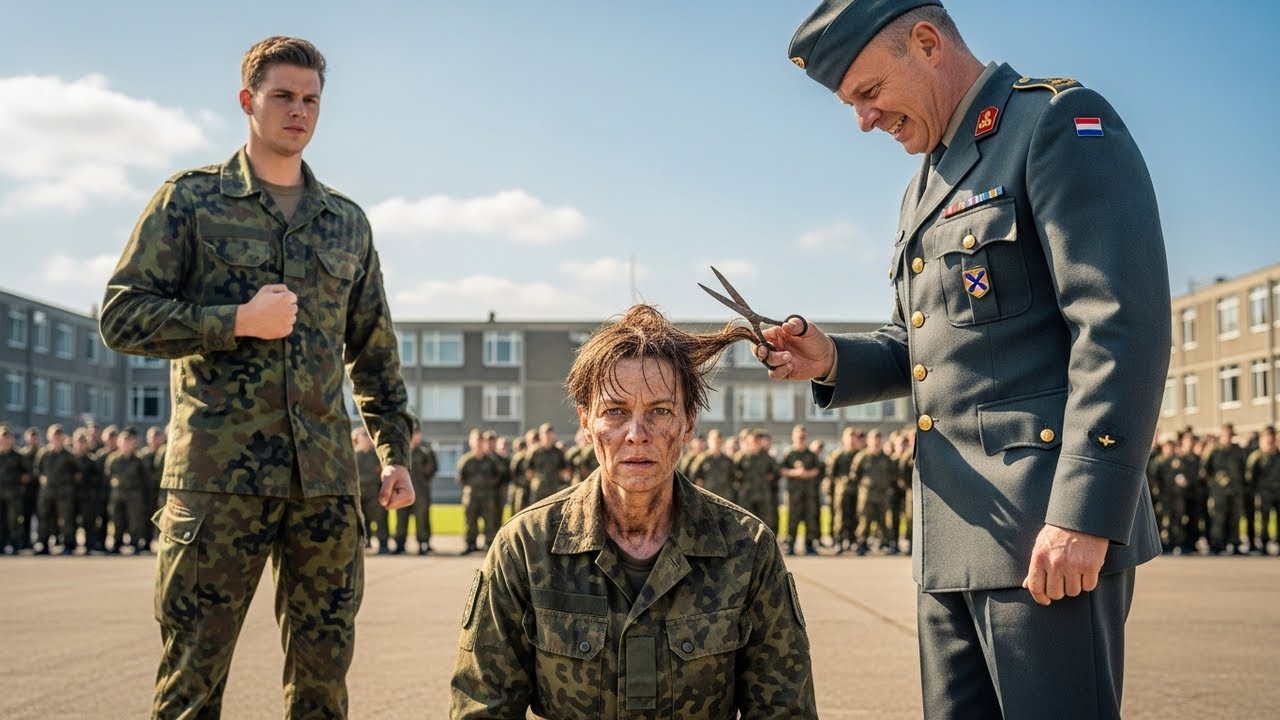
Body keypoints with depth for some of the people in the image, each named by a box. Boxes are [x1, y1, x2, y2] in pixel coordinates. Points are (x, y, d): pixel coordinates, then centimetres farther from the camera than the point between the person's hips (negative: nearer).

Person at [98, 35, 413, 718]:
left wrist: (395, 450, 13)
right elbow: (122, 315, -1)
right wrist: (238, 320, -12)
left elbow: (374, 349, 19)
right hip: (218, 471, -3)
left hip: (326, 476, 4)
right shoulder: (190, 199, 5)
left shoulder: (348, 221, 16)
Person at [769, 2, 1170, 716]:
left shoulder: (1063, 121, -6)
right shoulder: (926, 189, 21)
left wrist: (1084, 516, -22)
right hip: (954, 541, 8)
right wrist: (833, 360, 6)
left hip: (1052, 532, -8)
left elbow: (1123, 329, -16)